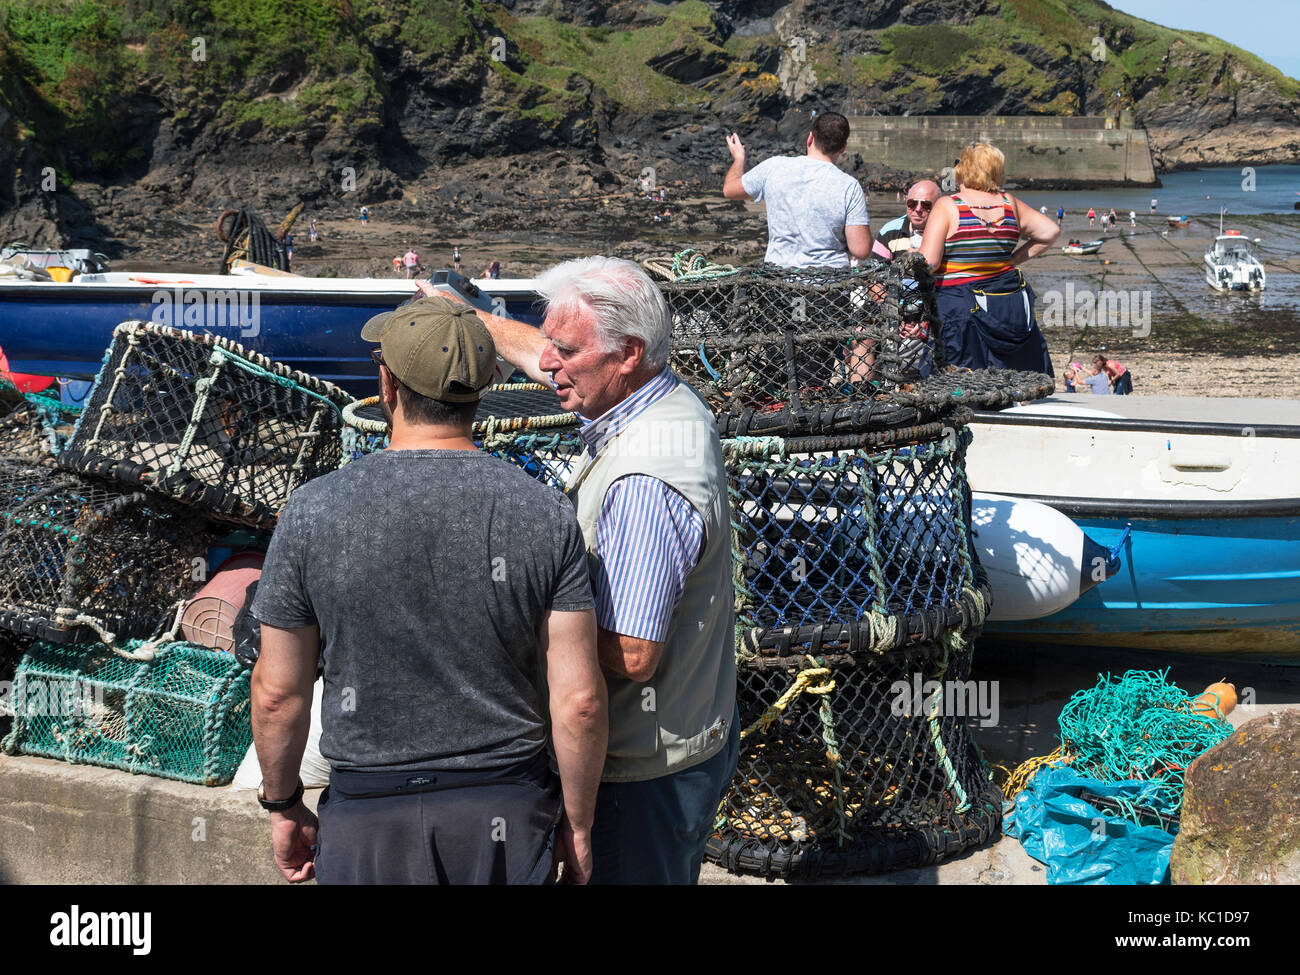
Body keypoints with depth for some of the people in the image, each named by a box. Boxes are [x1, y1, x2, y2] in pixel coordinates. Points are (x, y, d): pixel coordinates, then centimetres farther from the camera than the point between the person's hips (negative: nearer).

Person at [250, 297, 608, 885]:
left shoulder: (315, 511, -9)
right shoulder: (545, 515, -7)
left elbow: (277, 692, -3)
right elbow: (579, 699, -8)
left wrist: (283, 805, 11)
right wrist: (577, 824, 5)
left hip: (370, 818, -1)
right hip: (509, 814, 1)